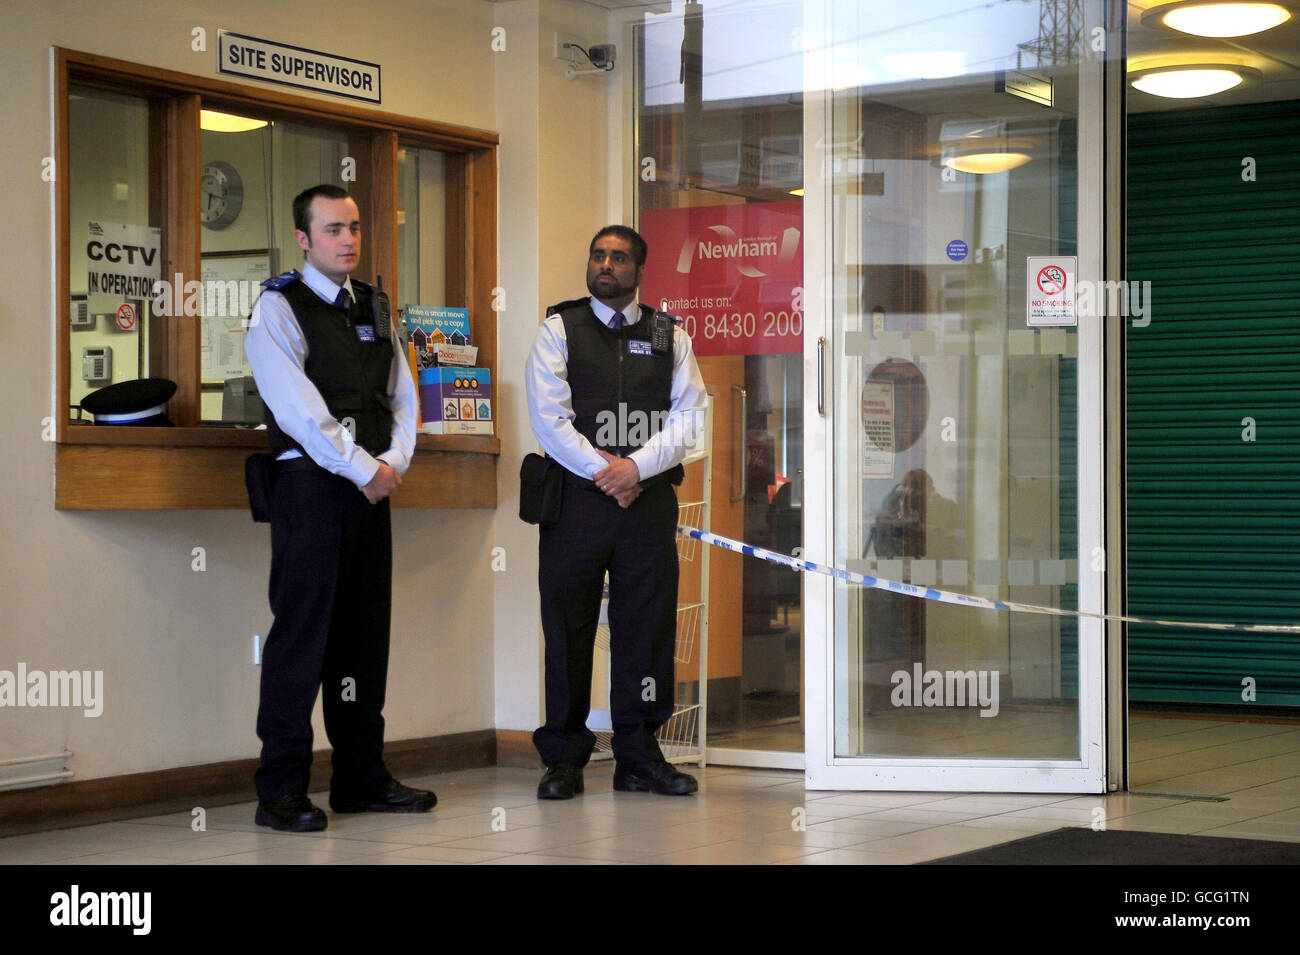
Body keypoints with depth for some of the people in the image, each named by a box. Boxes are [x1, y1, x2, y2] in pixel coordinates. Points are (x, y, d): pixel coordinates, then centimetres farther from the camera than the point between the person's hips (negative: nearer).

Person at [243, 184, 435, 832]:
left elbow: (403, 395, 15)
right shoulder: (279, 308, -4)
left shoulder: (372, 310, 17)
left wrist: (394, 461, -2)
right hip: (310, 486, -7)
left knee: (366, 631, 8)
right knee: (303, 629, -8)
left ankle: (361, 778, 16)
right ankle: (281, 792, -4)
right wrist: (364, 468, -13)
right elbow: (299, 408, -13)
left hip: (372, 487, 7)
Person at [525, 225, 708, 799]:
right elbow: (548, 415, -3)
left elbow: (689, 415, 3)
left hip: (649, 498, 2)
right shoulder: (559, 330, 7)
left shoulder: (670, 337, 13)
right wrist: (602, 471, -10)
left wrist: (636, 466, -11)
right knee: (568, 628, -1)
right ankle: (564, 760, 7)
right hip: (576, 495, -2)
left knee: (647, 627, 2)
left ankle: (640, 757, 10)